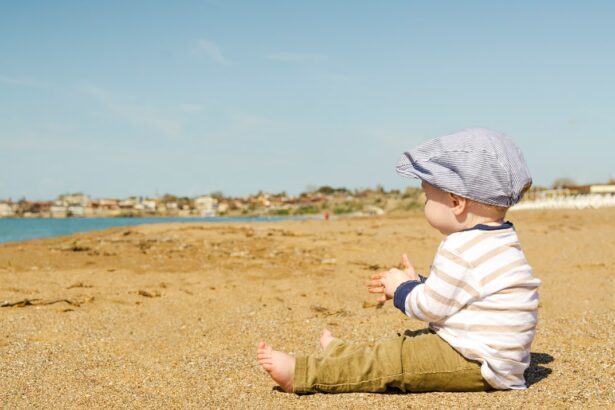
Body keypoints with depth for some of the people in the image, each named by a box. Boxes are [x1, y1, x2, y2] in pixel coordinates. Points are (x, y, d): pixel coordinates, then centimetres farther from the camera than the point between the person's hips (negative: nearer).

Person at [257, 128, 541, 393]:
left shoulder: (462, 250, -21)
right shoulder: (494, 242, 13)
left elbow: (430, 307, -16)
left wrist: (402, 289, 2)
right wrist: (415, 284, 23)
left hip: (476, 365, -11)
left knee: (393, 360, -10)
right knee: (407, 344, 19)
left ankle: (300, 374, -9)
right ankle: (338, 355, 33)